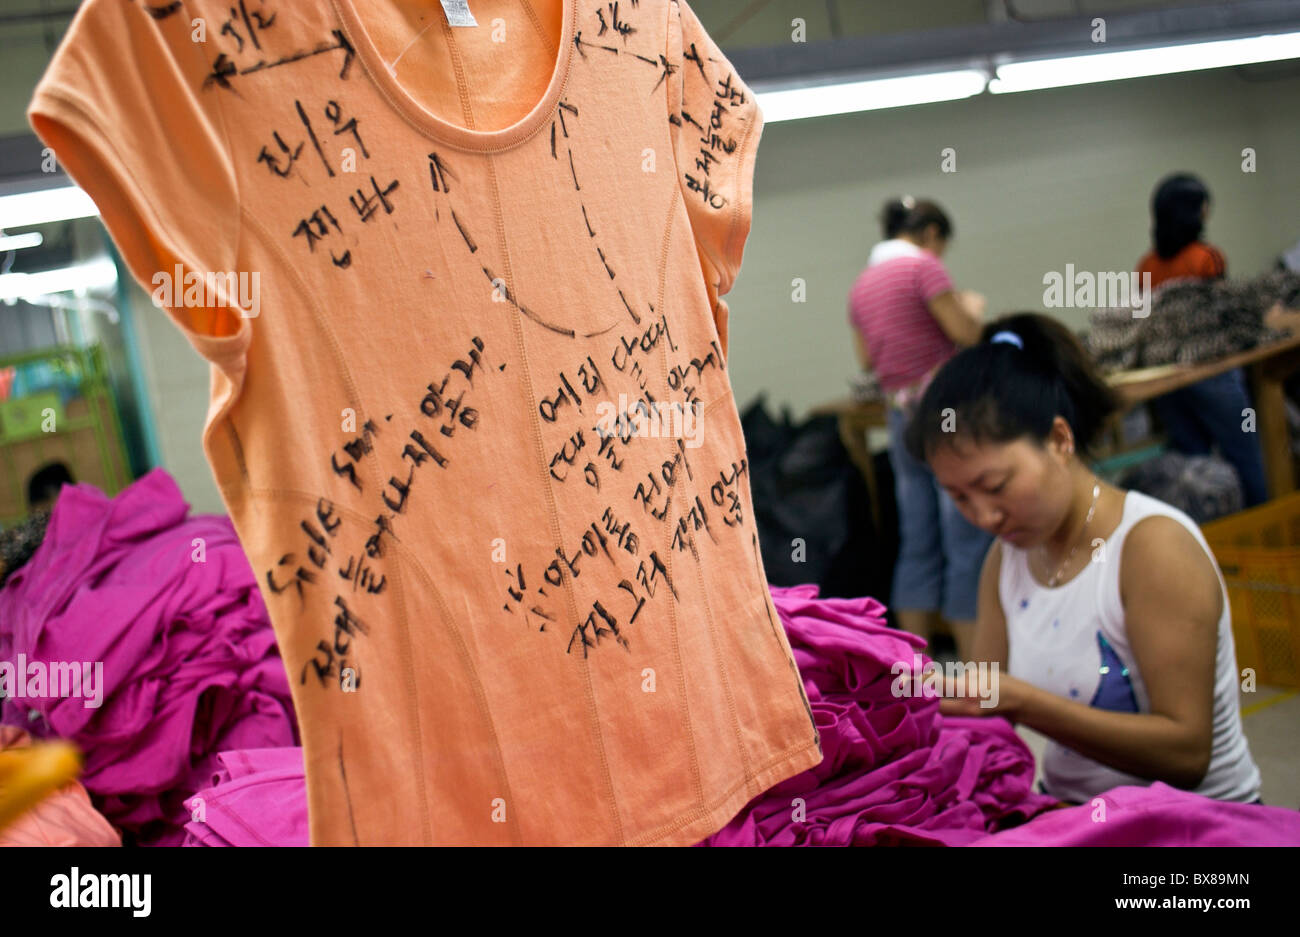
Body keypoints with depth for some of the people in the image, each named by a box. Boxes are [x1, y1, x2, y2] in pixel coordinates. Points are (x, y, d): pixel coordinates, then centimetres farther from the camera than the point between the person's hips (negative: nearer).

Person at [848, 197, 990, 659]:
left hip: (900, 415, 7)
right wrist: (972, 307, 8)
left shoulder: (861, 284, 13)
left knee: (916, 546, 12)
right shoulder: (923, 266, -9)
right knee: (968, 545, -3)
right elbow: (966, 333, -11)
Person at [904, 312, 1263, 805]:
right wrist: (945, 706, -18)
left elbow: (1186, 753, -20)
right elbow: (985, 713, 5)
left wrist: (1022, 702, -28)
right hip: (1069, 816, 7)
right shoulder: (1006, 559, 4)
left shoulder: (1154, 545, -16)